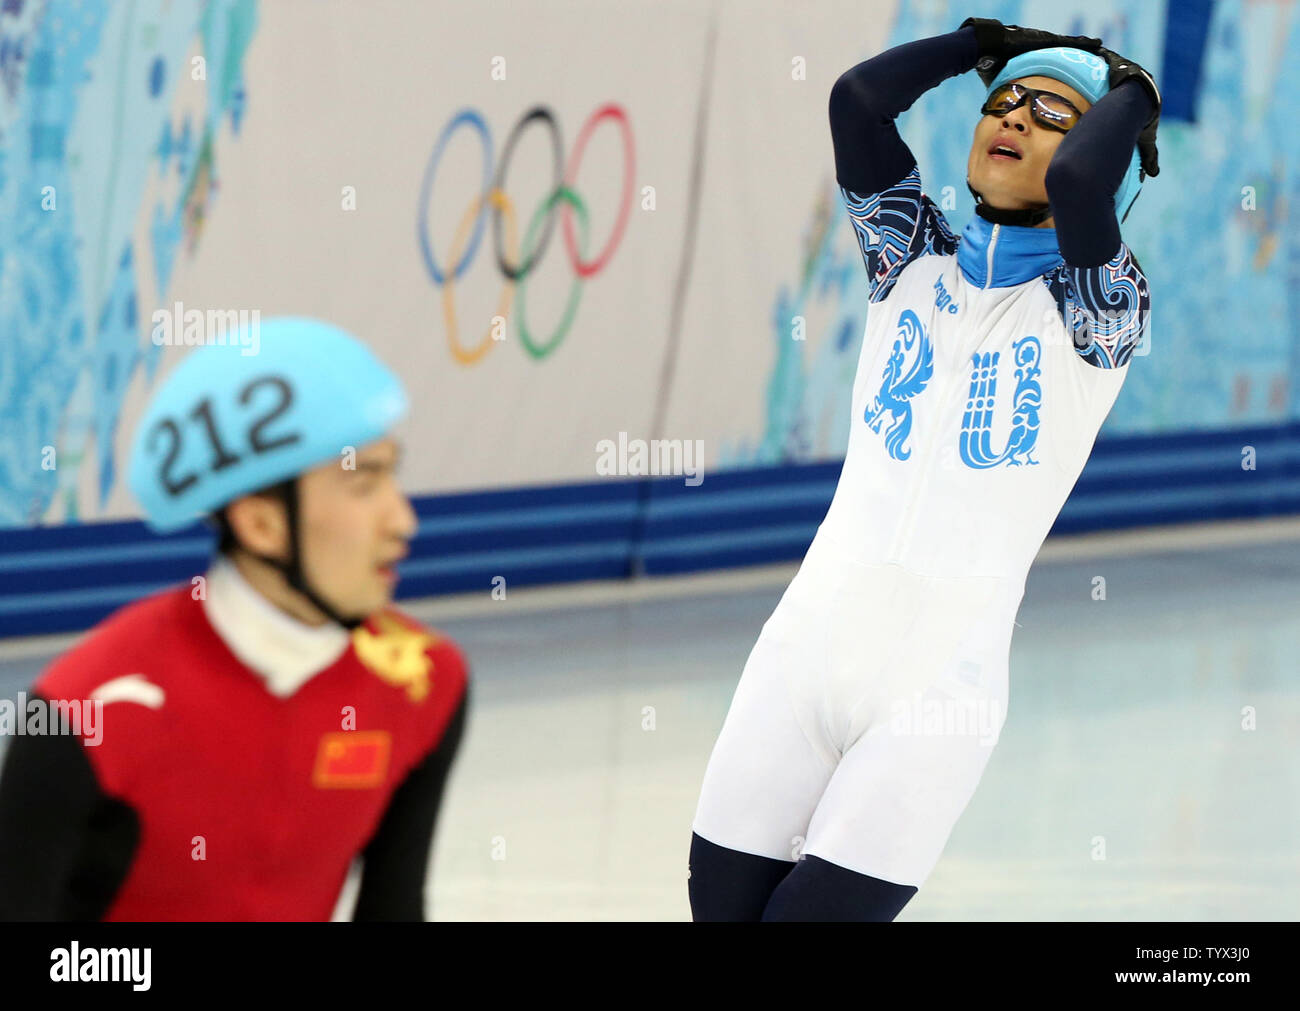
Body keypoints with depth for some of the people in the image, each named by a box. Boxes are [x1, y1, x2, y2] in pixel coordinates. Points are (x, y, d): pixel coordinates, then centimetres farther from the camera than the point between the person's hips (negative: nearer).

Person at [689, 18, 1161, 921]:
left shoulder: (1096, 313, -1)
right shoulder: (916, 262, 11)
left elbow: (1078, 180, -22)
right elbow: (859, 99, -2)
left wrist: (1131, 94, -3)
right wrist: (989, 43, 10)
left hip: (938, 687, -4)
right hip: (809, 646, 4)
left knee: (815, 912, -10)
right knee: (722, 903, 0)